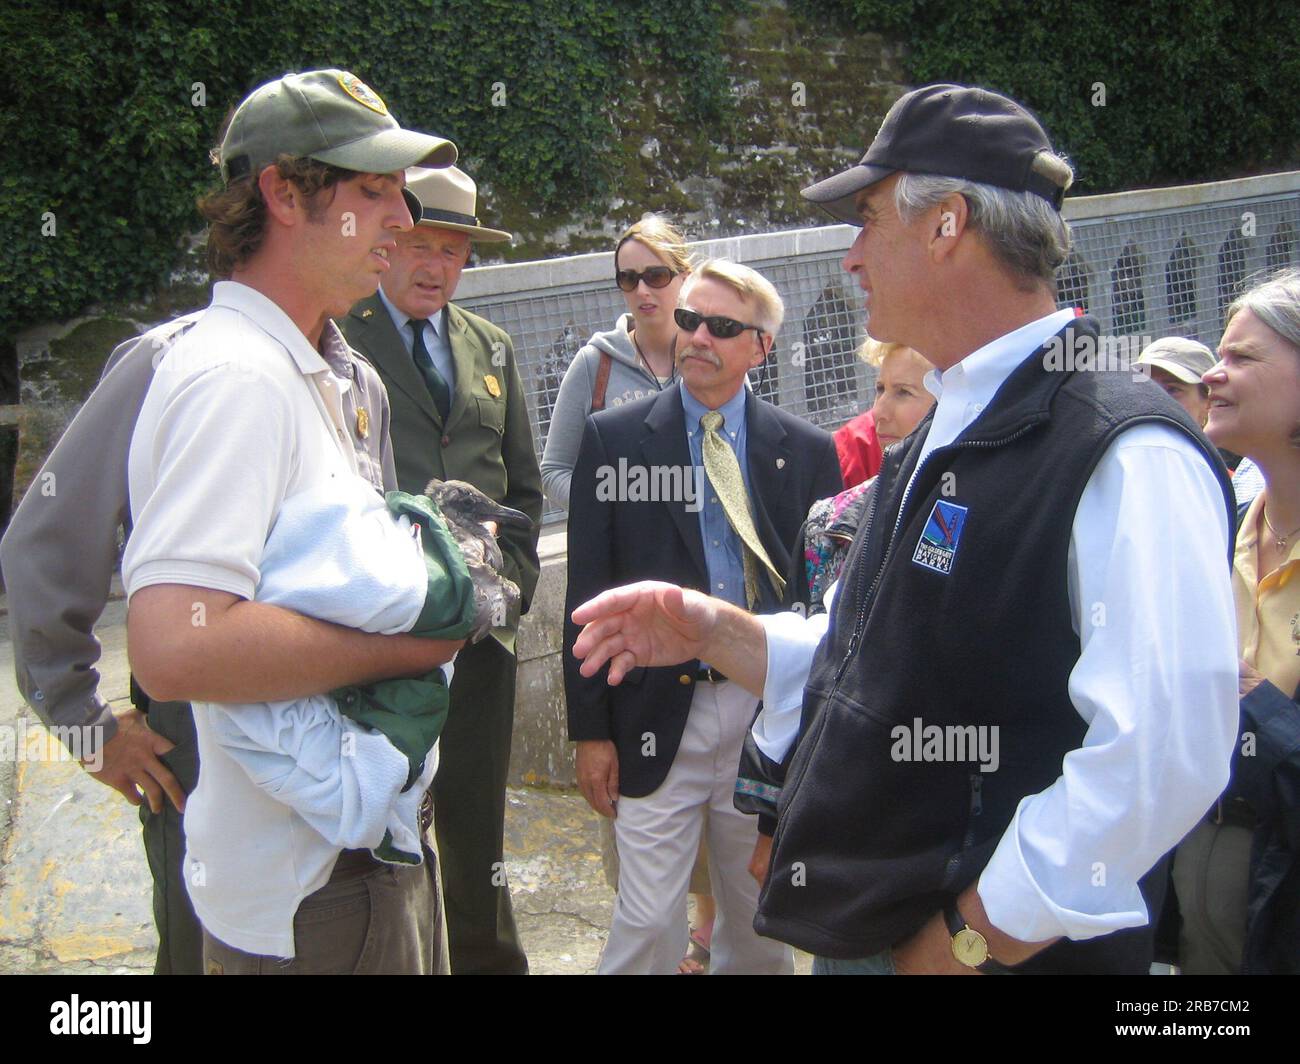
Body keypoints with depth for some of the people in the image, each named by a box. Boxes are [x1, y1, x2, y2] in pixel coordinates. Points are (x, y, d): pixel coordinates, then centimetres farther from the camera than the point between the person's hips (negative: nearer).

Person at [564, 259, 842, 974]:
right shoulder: (613, 438, -1)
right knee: (647, 925, 2)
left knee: (761, 920, 16)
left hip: (773, 719, 2)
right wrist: (590, 729, -4)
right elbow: (587, 590, -1)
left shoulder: (808, 452, 2)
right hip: (659, 719, -1)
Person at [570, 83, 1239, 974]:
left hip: (998, 950, -8)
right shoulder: (941, 439, 11)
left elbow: (1160, 753, -26)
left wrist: (973, 939, -18)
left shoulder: (1129, 456, -19)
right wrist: (712, 631, 3)